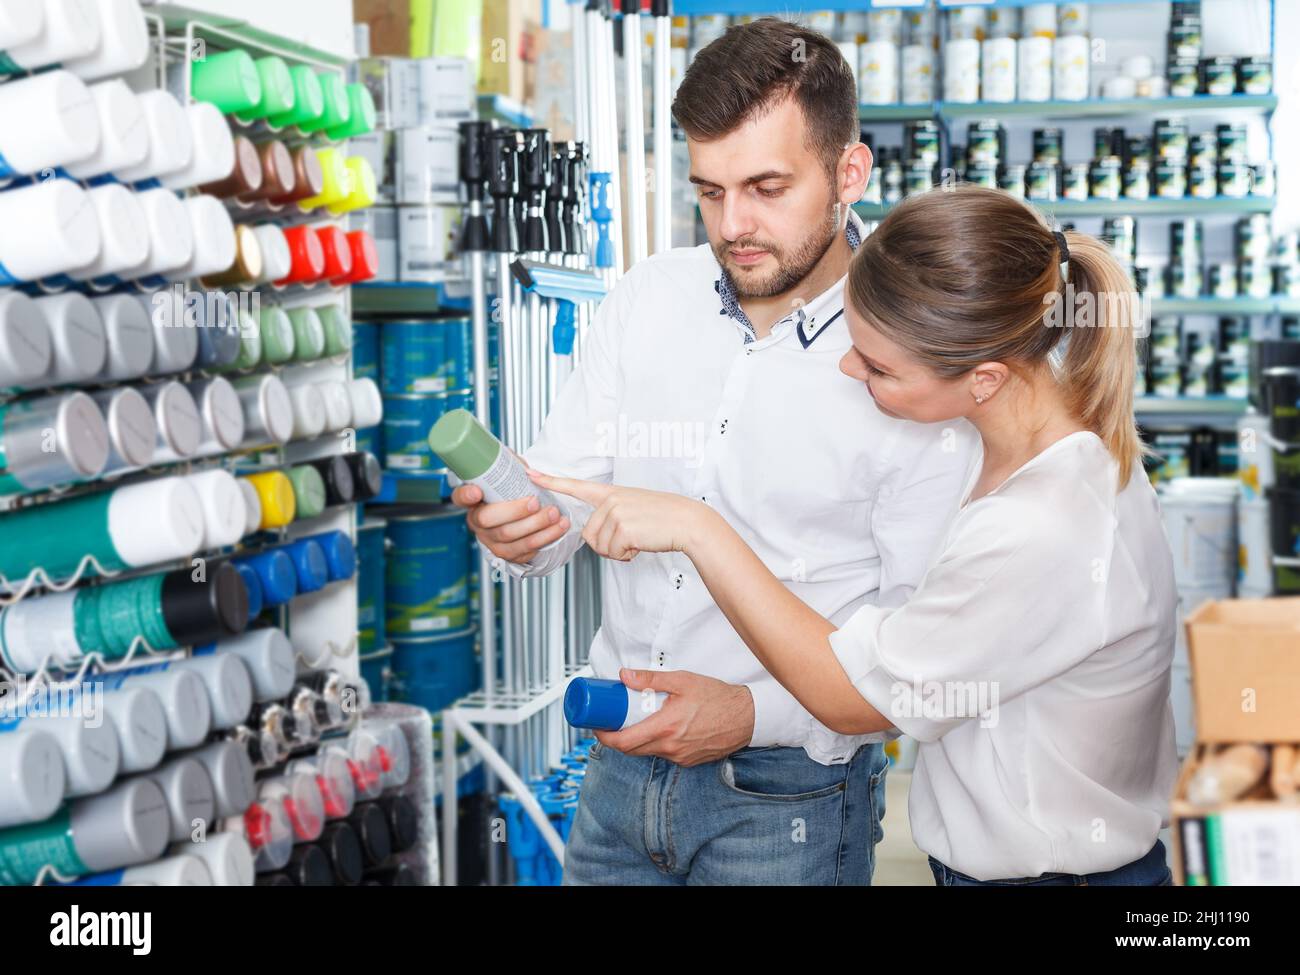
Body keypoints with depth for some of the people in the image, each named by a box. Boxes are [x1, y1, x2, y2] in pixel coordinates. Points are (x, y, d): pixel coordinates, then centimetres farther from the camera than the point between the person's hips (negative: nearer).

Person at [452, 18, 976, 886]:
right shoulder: (647, 299, 0)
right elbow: (564, 497, 2)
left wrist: (758, 713, -24)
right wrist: (516, 527, -19)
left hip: (785, 798, -4)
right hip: (621, 762, 5)